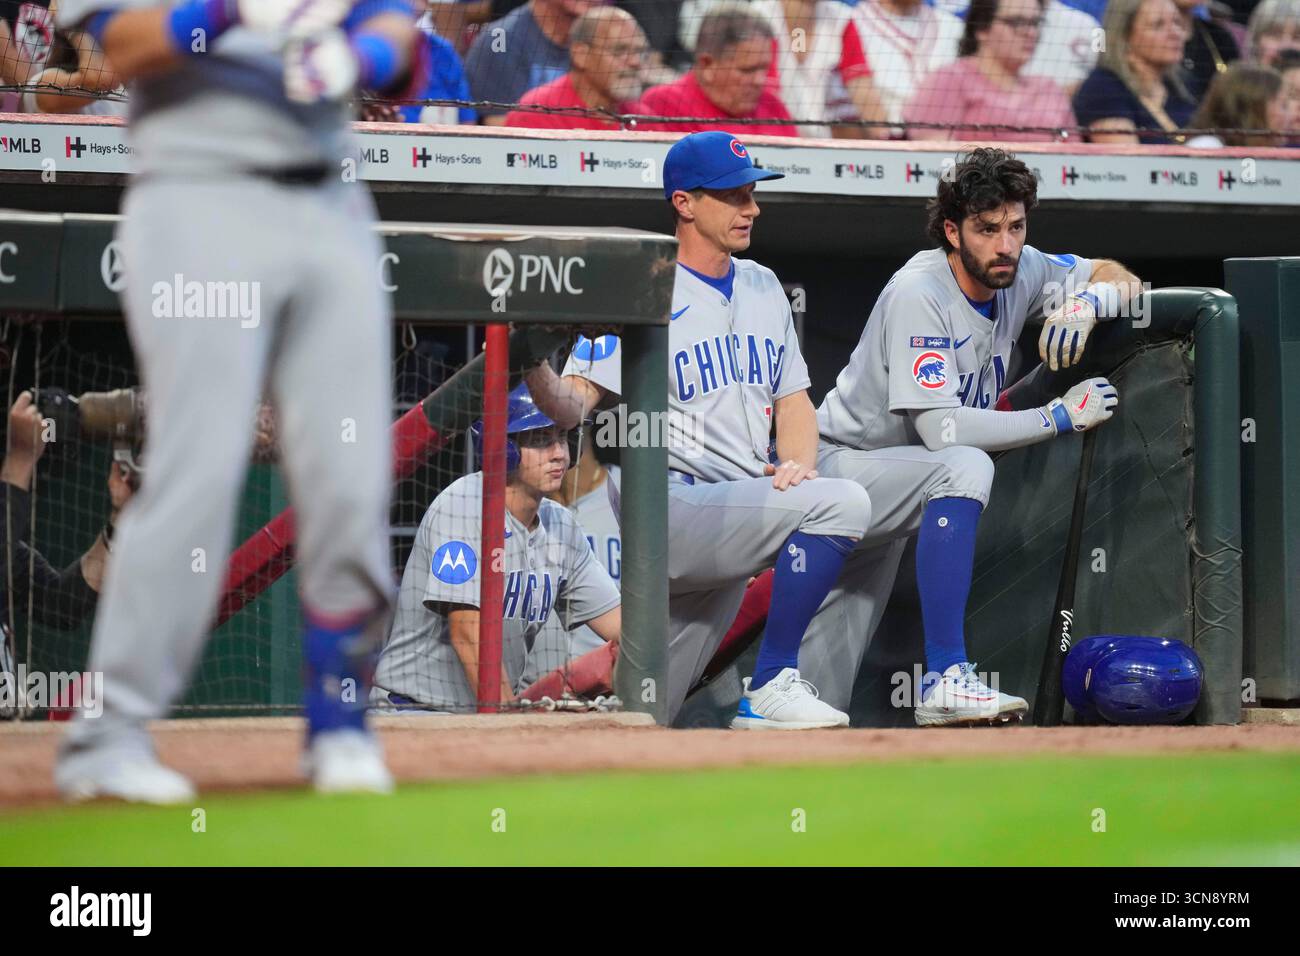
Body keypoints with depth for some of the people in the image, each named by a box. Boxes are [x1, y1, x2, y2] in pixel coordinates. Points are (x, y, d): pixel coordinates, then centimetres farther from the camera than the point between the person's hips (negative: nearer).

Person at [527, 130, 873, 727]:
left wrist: (799, 463, -4)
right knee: (841, 503, -28)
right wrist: (534, 365, -35)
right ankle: (771, 686, -22)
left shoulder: (762, 287, 18)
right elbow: (574, 406, -12)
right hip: (675, 506, -7)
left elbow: (792, 398, 18)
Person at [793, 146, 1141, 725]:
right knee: (965, 468, -38)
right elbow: (941, 428, -30)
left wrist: (1085, 302, -17)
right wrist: (1061, 415, -27)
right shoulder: (919, 293, -24)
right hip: (840, 468, -8)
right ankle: (945, 681, -37)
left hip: (884, 498, 8)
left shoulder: (1020, 272, -4)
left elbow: (1122, 280, 8)